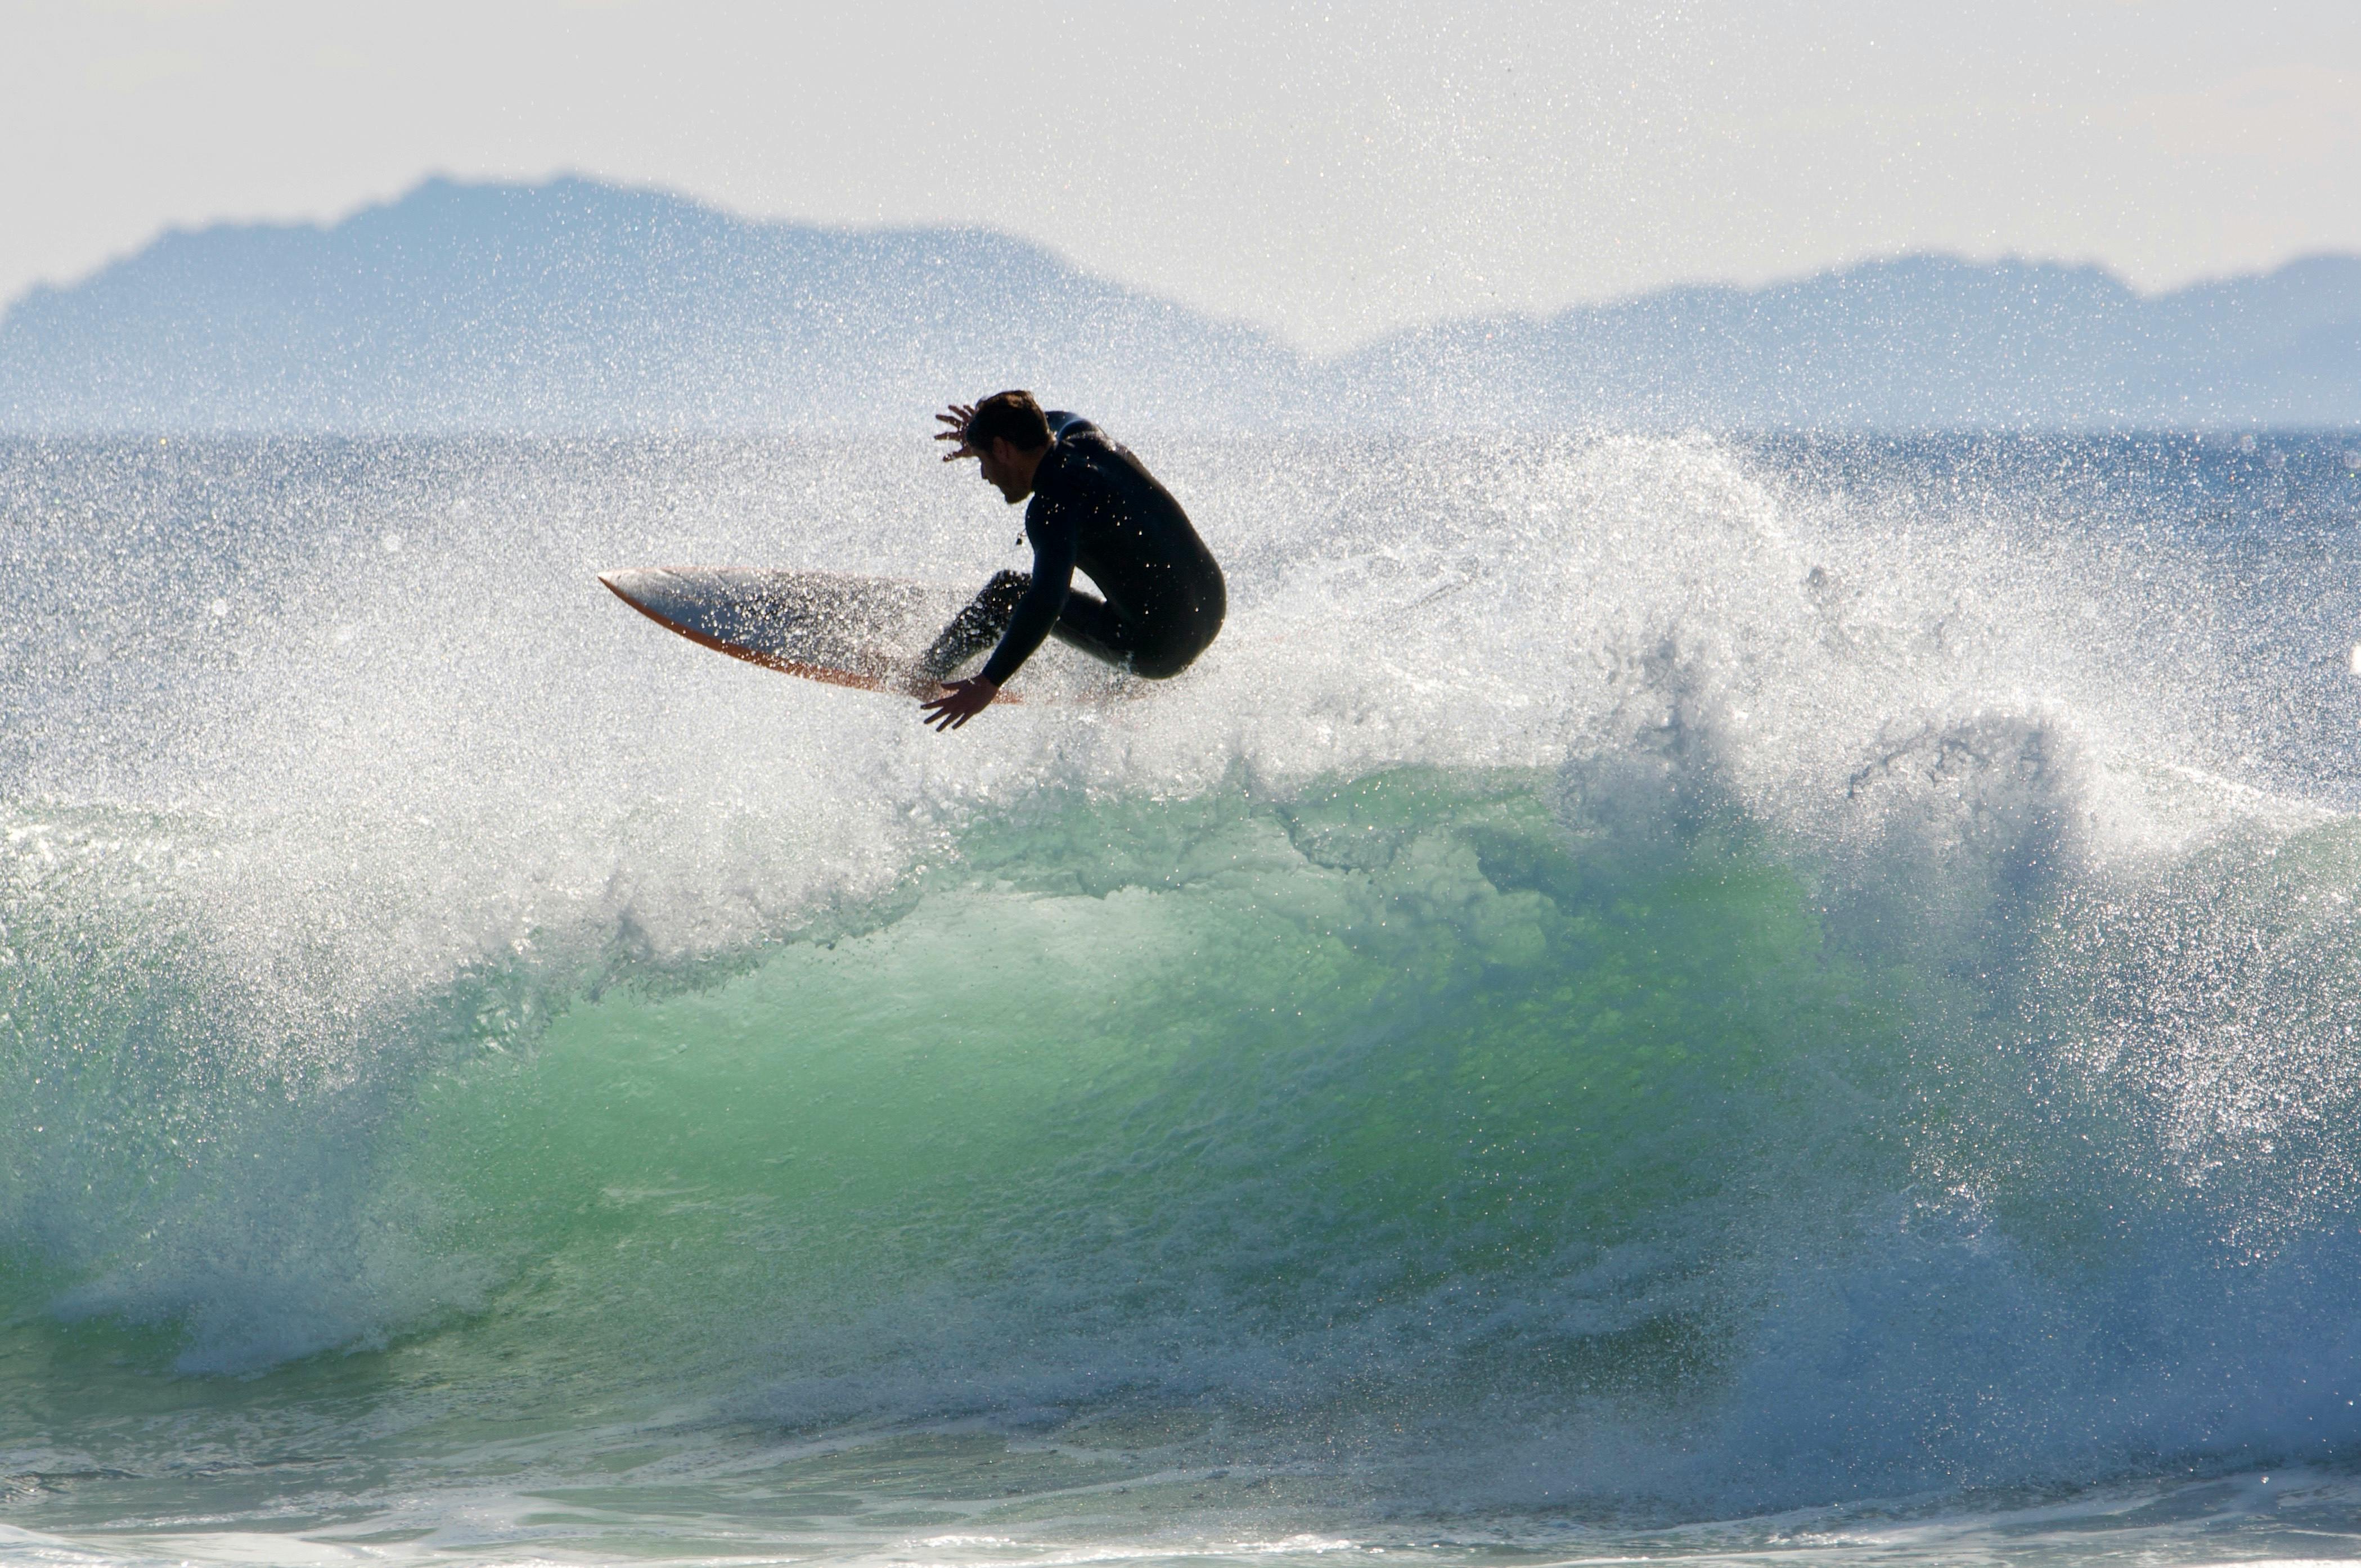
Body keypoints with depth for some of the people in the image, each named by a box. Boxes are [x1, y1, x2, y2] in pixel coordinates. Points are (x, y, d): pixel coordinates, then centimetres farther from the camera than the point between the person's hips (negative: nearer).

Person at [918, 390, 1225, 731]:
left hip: (1159, 650, -8)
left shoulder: (1053, 507, -20)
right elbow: (1060, 422, 33)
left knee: (1007, 594, 3)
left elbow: (1047, 601, -33)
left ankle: (924, 675, 18)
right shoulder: (1086, 438, 5)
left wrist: (989, 683, -35)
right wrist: (983, 433, 34)